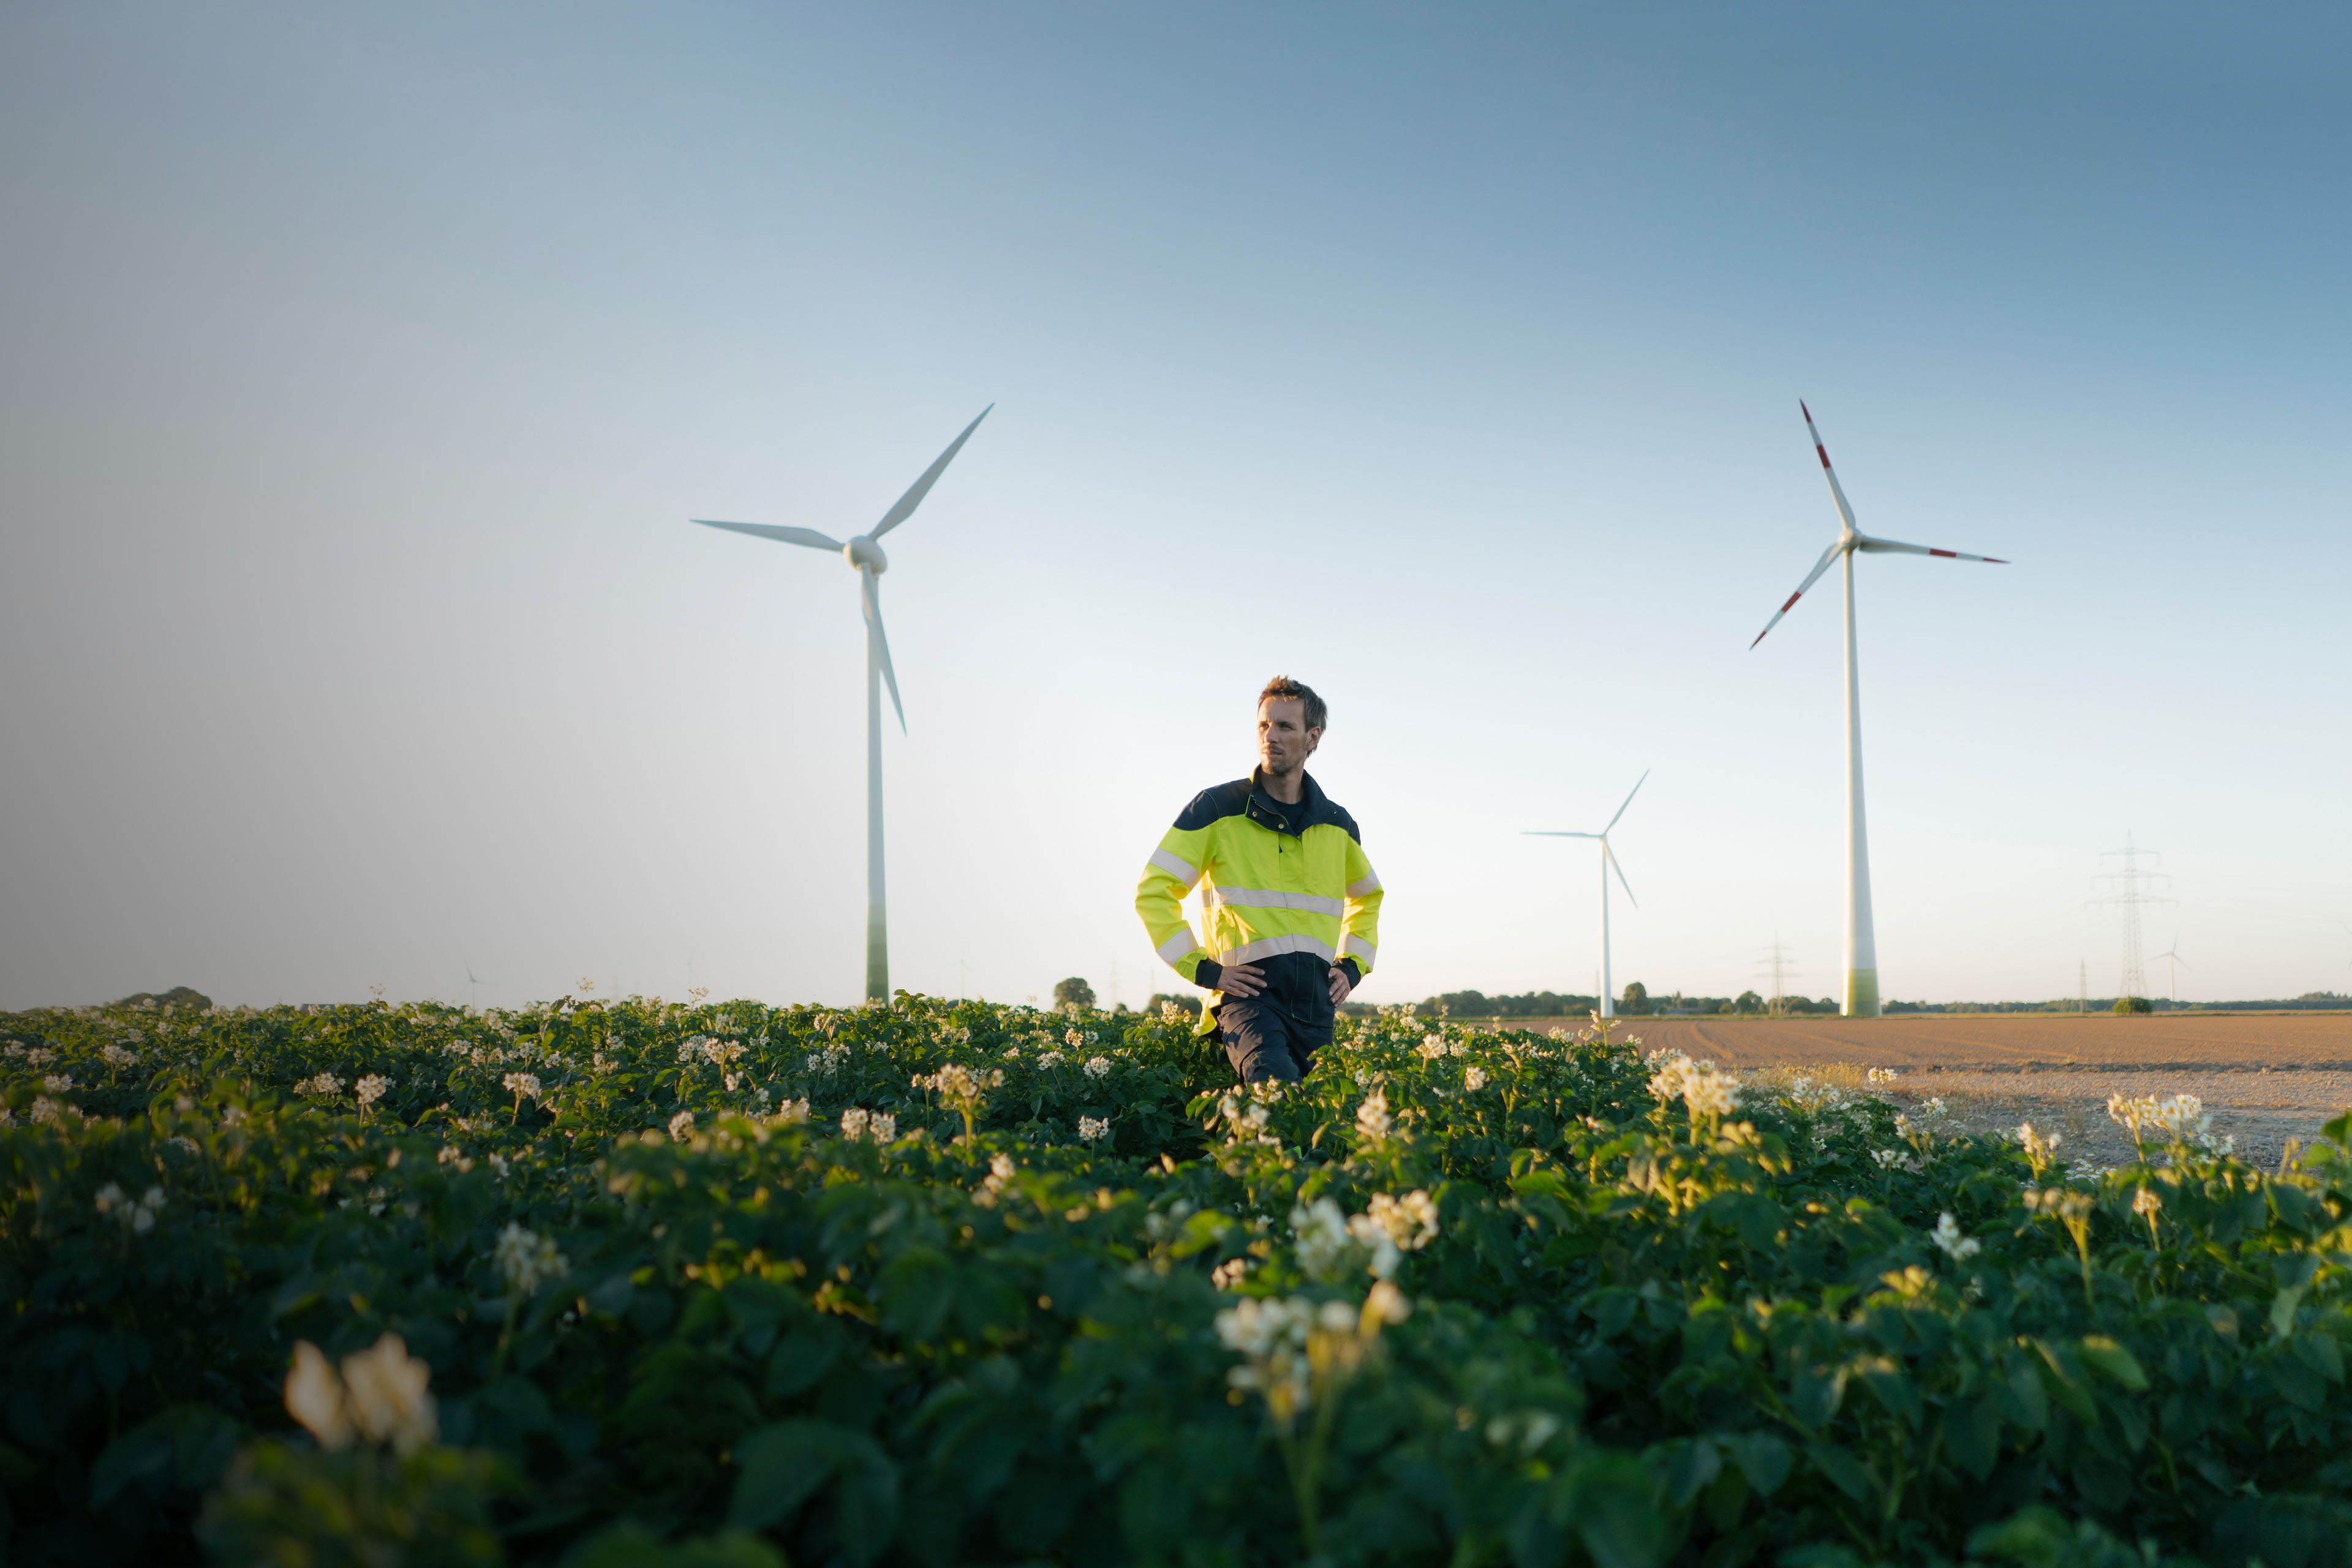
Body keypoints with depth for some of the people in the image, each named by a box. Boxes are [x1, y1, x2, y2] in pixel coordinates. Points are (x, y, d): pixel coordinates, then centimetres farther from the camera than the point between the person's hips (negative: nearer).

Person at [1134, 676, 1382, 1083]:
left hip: (1317, 1001, 5)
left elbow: (1367, 896, 34)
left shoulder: (1337, 824, 15)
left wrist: (1352, 965, 19)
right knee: (1277, 1087, -33)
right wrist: (1202, 968, -5)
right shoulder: (1217, 808, 0)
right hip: (1248, 991, -5)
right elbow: (1152, 890, 1)